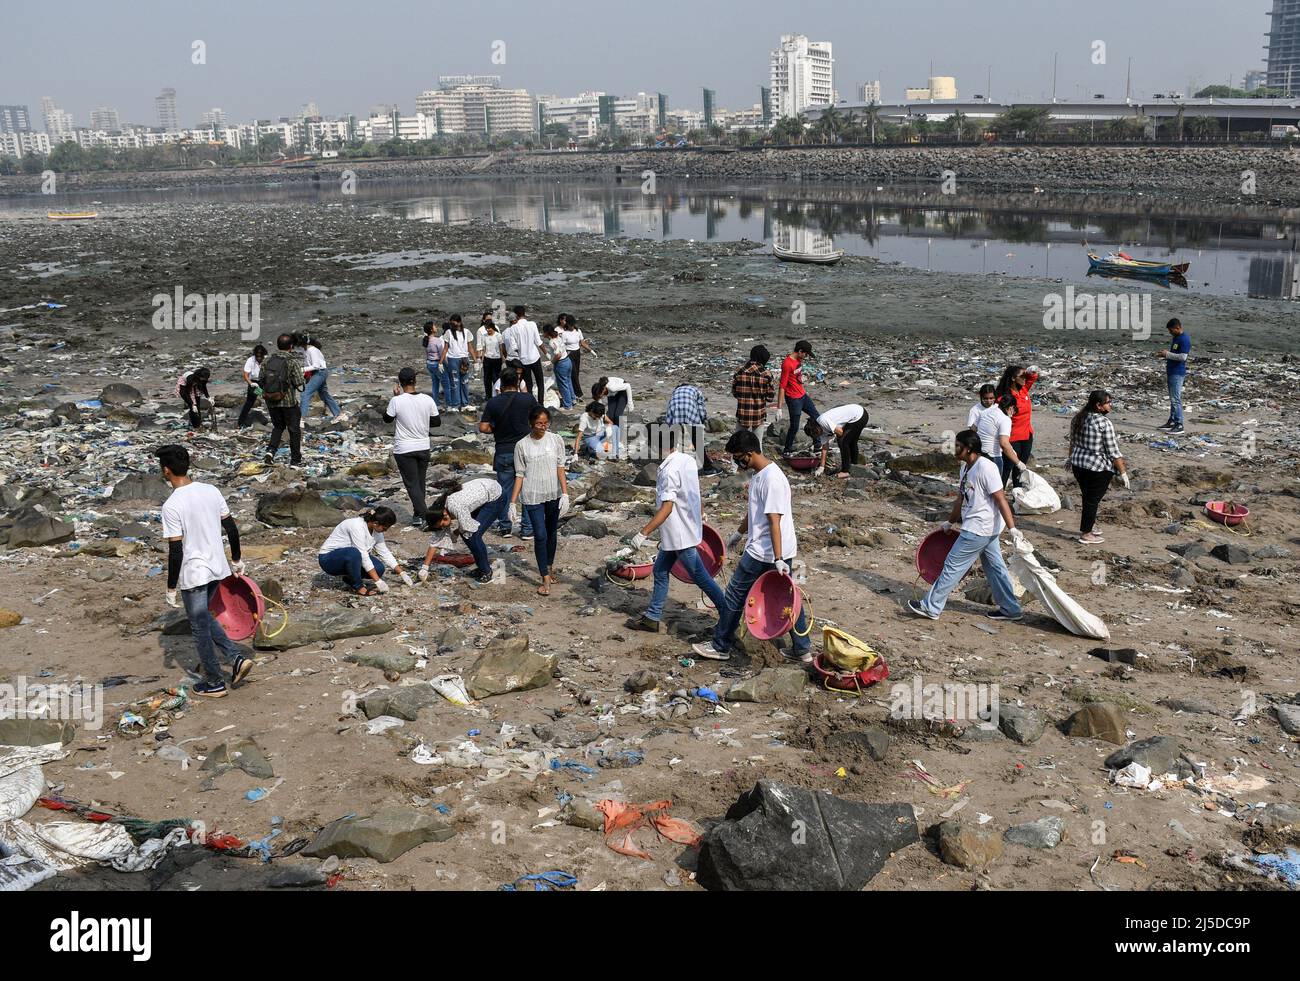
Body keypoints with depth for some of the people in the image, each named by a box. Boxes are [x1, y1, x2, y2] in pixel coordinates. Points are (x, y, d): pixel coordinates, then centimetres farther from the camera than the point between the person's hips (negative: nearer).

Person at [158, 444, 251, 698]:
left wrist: (171, 588, -10)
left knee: (200, 628, 9)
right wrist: (236, 561, 18)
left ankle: (214, 683, 19)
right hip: (217, 568, 7)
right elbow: (232, 528, 5)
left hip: (193, 575, -6)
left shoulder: (172, 505, -19)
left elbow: (175, 550, -19)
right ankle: (237, 658, 15)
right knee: (204, 617, 25)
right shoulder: (211, 491, -1)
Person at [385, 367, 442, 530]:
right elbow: (437, 422, 2)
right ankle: (419, 513, 27)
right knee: (420, 481, 17)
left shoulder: (397, 401, -17)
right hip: (423, 447, 4)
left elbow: (387, 419, 0)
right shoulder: (427, 400, -7)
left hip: (404, 449, -3)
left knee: (412, 483, 3)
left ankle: (421, 515, -6)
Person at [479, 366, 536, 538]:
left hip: (503, 452, 1)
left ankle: (505, 527, 18)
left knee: (504, 490, 12)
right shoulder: (528, 399, -6)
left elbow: (483, 427, -7)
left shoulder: (493, 402, -5)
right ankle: (527, 528, 9)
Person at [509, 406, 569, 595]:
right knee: (540, 535, -7)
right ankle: (546, 578, -2)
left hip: (554, 495, 2)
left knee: (552, 532, 16)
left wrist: (565, 494, -11)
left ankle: (549, 564, 38)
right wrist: (513, 502, -4)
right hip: (533, 496, -2)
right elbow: (520, 475, -2)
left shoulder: (556, 440, -3)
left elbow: (560, 468, -3)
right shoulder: (522, 445, -6)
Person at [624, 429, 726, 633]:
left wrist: (643, 533, -28)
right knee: (660, 571, 16)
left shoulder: (669, 471, -25)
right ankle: (652, 618, 24)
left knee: (699, 576, 2)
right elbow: (695, 493, 15)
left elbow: (666, 508, -29)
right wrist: (701, 514, 31)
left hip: (680, 534, -10)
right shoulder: (689, 460, 1)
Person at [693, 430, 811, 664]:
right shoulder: (758, 474, 9)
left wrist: (778, 560, -27)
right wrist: (739, 533, 37)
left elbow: (774, 522, -26)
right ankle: (803, 649, 20)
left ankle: (721, 647, 17)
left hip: (764, 553, -10)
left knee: (734, 596, 4)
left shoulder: (772, 480, -22)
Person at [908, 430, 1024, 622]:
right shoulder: (966, 467, 9)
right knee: (994, 567, 16)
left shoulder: (985, 468, -20)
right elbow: (961, 498, 21)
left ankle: (931, 607, 6)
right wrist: (950, 522, 29)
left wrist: (1012, 528, -26)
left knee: (952, 566, -2)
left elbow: (1001, 500, -23)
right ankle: (1010, 609, 24)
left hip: (978, 530, -10)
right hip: (986, 528, 10)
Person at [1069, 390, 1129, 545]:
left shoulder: (1077, 419, 4)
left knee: (1087, 496, 21)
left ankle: (1087, 526, 32)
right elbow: (1113, 452, -17)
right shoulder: (1105, 423, -18)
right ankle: (1086, 535, 9)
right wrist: (1123, 472, -11)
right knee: (1093, 500, 3)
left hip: (1078, 464, 7)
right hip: (1098, 468, -7)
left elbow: (1073, 442, 18)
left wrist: (1072, 459, 32)